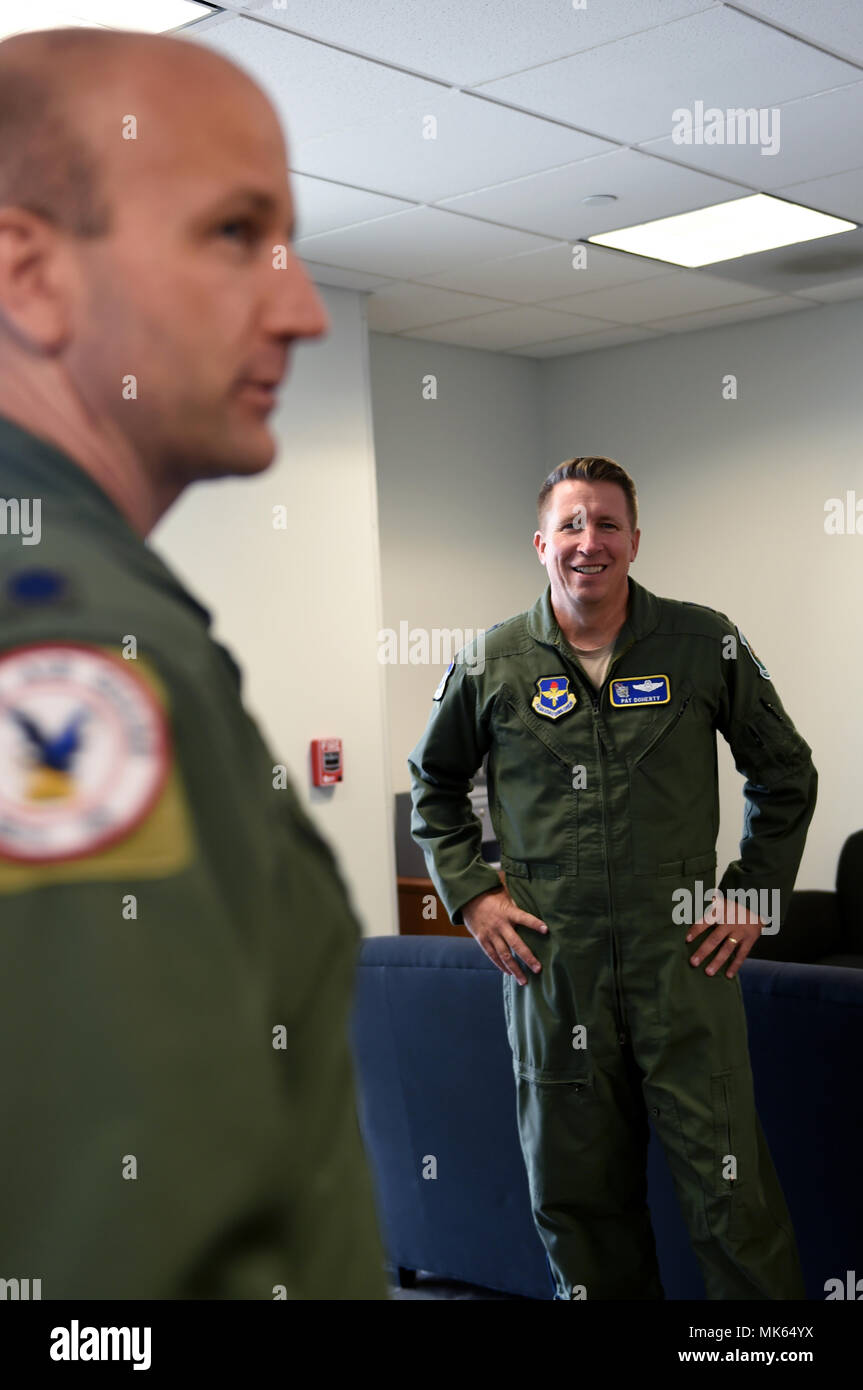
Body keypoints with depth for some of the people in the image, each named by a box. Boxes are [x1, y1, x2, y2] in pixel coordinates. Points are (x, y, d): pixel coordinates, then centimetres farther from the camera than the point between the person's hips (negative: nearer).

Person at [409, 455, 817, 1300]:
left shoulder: (705, 645, 1)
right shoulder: (490, 664, 2)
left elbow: (785, 772, 12)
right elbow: (433, 786, 17)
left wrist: (757, 895, 5)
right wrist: (471, 896, 6)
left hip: (683, 954, -1)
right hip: (550, 964, 1)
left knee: (732, 1193, 1)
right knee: (576, 1196, 10)